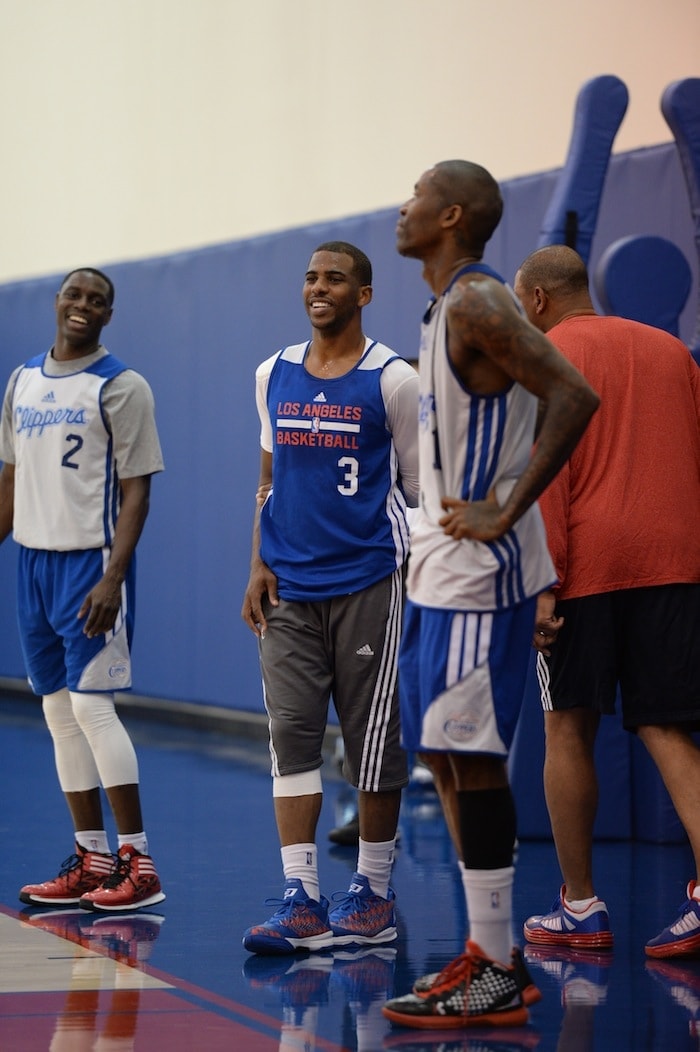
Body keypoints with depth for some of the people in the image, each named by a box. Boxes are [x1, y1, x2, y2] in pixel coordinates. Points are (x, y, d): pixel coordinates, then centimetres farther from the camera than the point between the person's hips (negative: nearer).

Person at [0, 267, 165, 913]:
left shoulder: (121, 387, -7)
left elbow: (136, 492, -11)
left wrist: (113, 578, -21)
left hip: (91, 562, -7)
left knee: (91, 704, -11)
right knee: (60, 712, 7)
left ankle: (138, 863, -6)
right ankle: (92, 860, 14)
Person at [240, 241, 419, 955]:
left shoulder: (393, 379, -2)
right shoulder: (273, 375, 11)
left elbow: (422, 486, 0)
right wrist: (259, 565, 8)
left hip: (367, 581, -4)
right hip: (289, 588, 4)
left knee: (371, 740, 2)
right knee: (290, 735, -3)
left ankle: (373, 893, 13)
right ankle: (300, 902, -4)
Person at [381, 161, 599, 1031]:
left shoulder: (478, 304, -15)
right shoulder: (448, 308, 16)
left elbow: (574, 397, -25)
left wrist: (505, 514, -22)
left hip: (477, 570, -11)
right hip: (440, 568, 11)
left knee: (471, 759, -9)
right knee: (444, 756, 12)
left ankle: (493, 979, -5)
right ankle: (489, 954, 17)